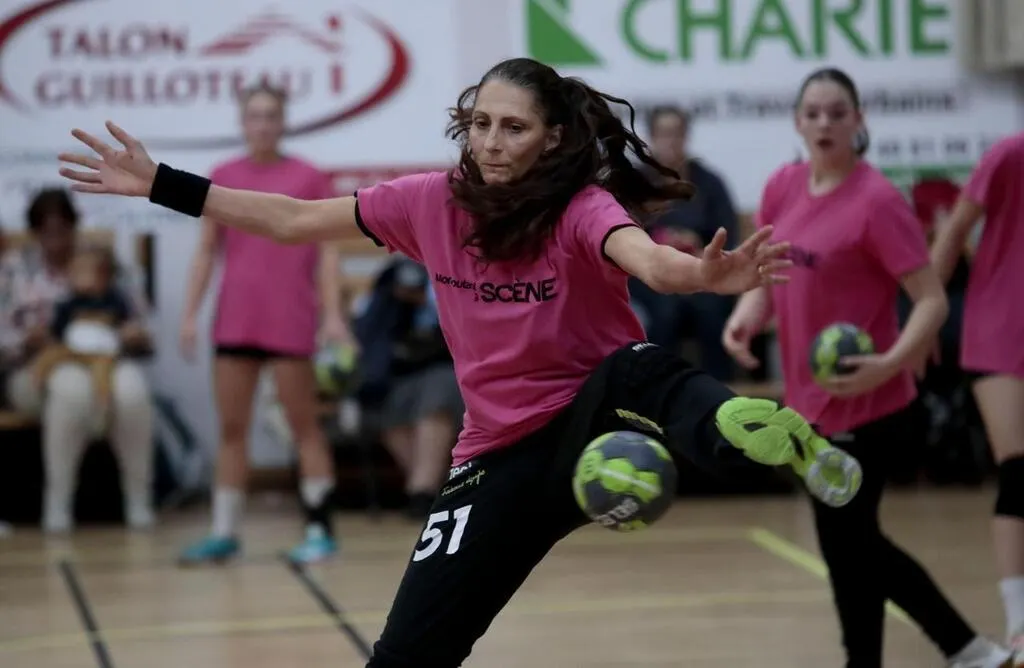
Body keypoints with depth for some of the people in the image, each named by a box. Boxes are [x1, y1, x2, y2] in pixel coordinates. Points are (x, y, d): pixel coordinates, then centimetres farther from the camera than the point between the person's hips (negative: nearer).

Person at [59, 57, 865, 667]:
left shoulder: (582, 208, -17)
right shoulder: (432, 201, -3)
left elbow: (647, 260, -40)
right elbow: (291, 219, 6)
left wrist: (705, 275, -64)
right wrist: (161, 184, 2)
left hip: (589, 425, -4)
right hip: (502, 456, 4)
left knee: (640, 372, -41)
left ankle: (775, 437, -68)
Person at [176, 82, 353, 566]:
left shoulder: (309, 178, 0)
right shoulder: (222, 178, 8)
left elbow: (326, 252, -1)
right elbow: (206, 252, 11)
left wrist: (333, 314, -9)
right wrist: (190, 313, 4)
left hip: (290, 320, -3)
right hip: (234, 319, 3)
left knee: (303, 424, 1)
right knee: (231, 427, 6)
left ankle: (319, 530, 6)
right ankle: (224, 533, 10)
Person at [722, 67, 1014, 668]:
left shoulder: (877, 200, -16)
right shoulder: (783, 188, 4)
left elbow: (932, 301, -17)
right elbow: (769, 274, 16)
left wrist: (890, 364, -33)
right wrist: (746, 317, -5)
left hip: (864, 405, -8)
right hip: (810, 400, 8)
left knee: (845, 544, -1)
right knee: (855, 543, 15)